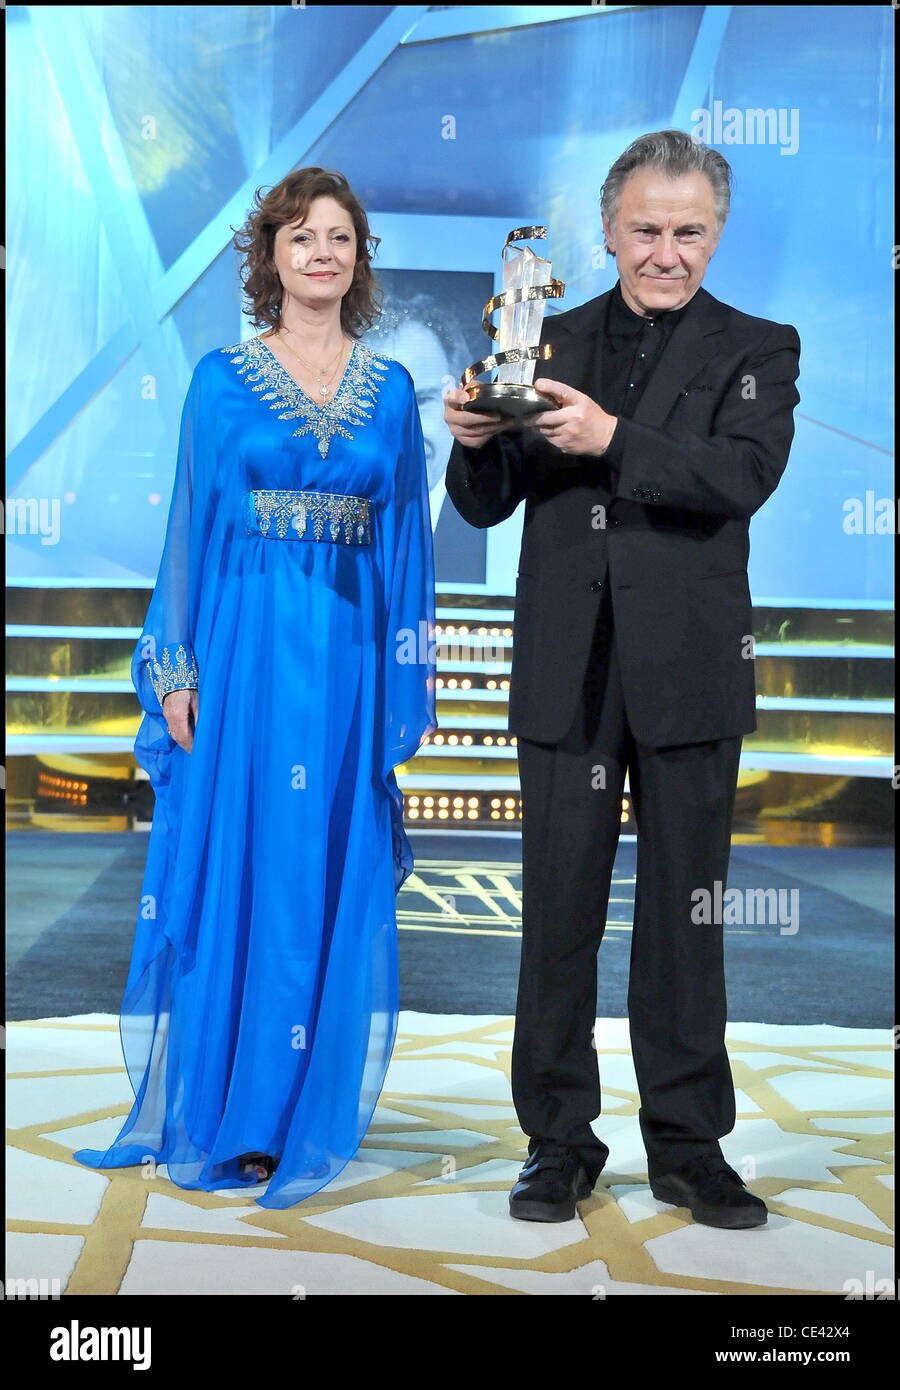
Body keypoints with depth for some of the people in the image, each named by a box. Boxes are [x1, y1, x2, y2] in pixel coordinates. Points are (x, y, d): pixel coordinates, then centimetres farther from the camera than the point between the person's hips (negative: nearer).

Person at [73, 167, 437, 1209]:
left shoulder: (389, 389, 10)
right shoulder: (223, 378, 5)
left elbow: (403, 538, 10)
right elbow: (193, 523, 3)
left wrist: (405, 684, 4)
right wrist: (177, 668, -4)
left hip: (348, 653, 2)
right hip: (245, 643, -2)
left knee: (328, 878, 4)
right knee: (228, 868, 0)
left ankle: (300, 1112, 16)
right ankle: (213, 1113, 12)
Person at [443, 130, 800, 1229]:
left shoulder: (758, 350, 6)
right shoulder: (548, 342, 11)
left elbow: (743, 475, -13)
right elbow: (486, 507, 9)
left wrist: (611, 438, -26)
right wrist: (477, 444, -13)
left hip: (688, 673, -1)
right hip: (566, 672, 2)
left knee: (683, 909, 6)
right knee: (558, 908, 4)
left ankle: (688, 1144, 19)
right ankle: (559, 1141, 16)